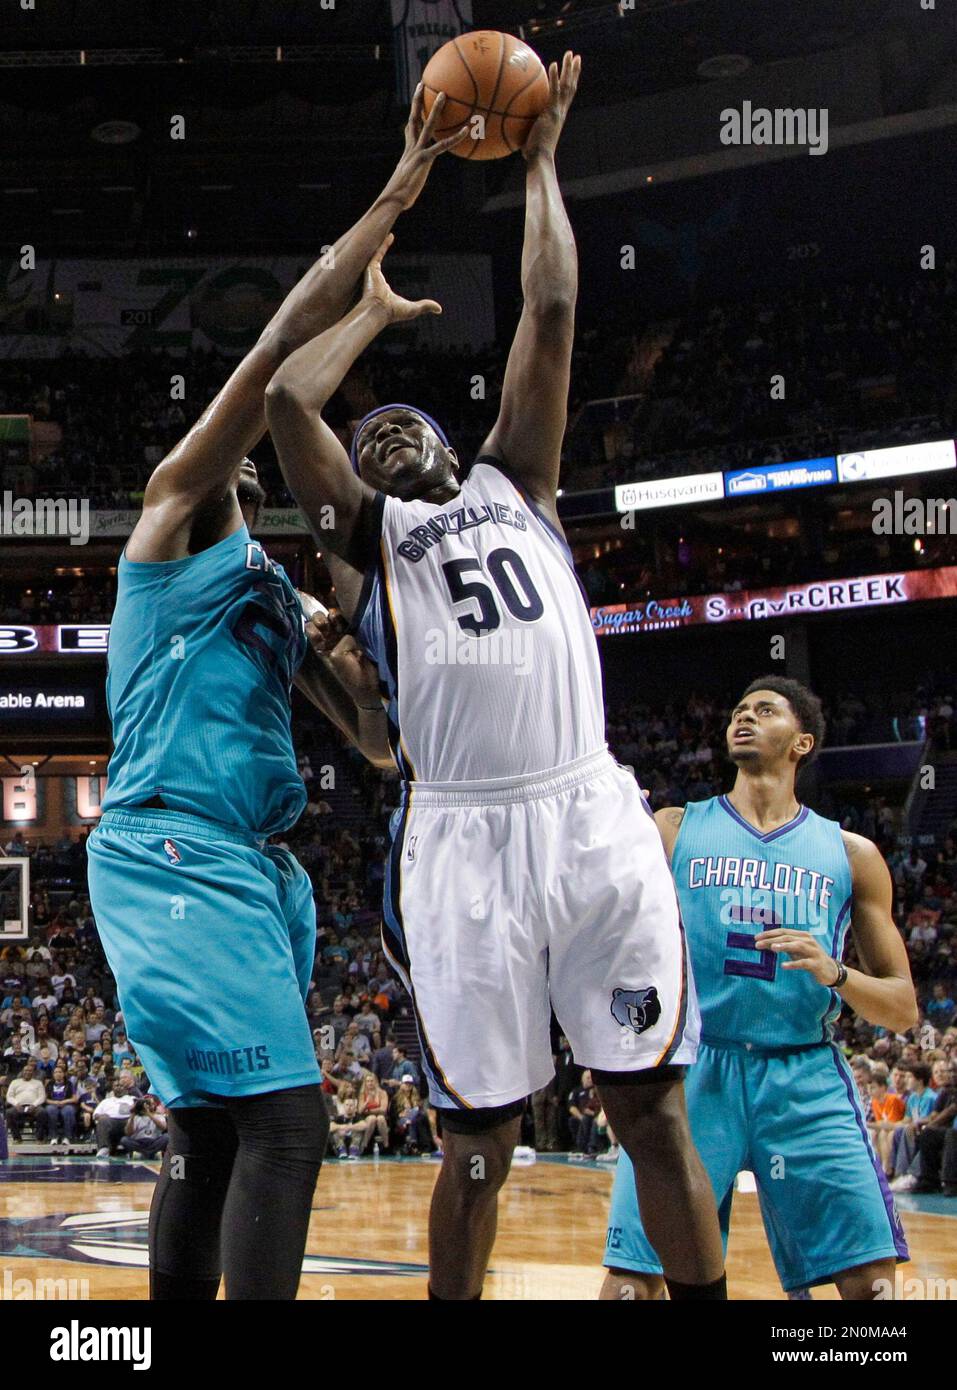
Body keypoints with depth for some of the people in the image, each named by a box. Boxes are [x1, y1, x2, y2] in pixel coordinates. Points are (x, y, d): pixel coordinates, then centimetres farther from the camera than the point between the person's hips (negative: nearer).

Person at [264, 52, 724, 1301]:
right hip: (460, 837, -2)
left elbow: (552, 313, 16)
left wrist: (540, 160, 21)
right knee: (480, 1137, 2)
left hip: (591, 815, 2)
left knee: (652, 1106, 3)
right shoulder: (364, 536, 15)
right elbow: (288, 398, 1)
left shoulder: (516, 488, 21)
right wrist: (377, 312, 16)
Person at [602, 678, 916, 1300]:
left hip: (805, 1079, 1)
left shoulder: (850, 854, 12)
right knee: (633, 1278, -12)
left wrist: (834, 974, -9)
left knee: (871, 1278, -12)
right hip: (692, 1067, -1)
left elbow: (904, 1008, 12)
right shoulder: (675, 828, 11)